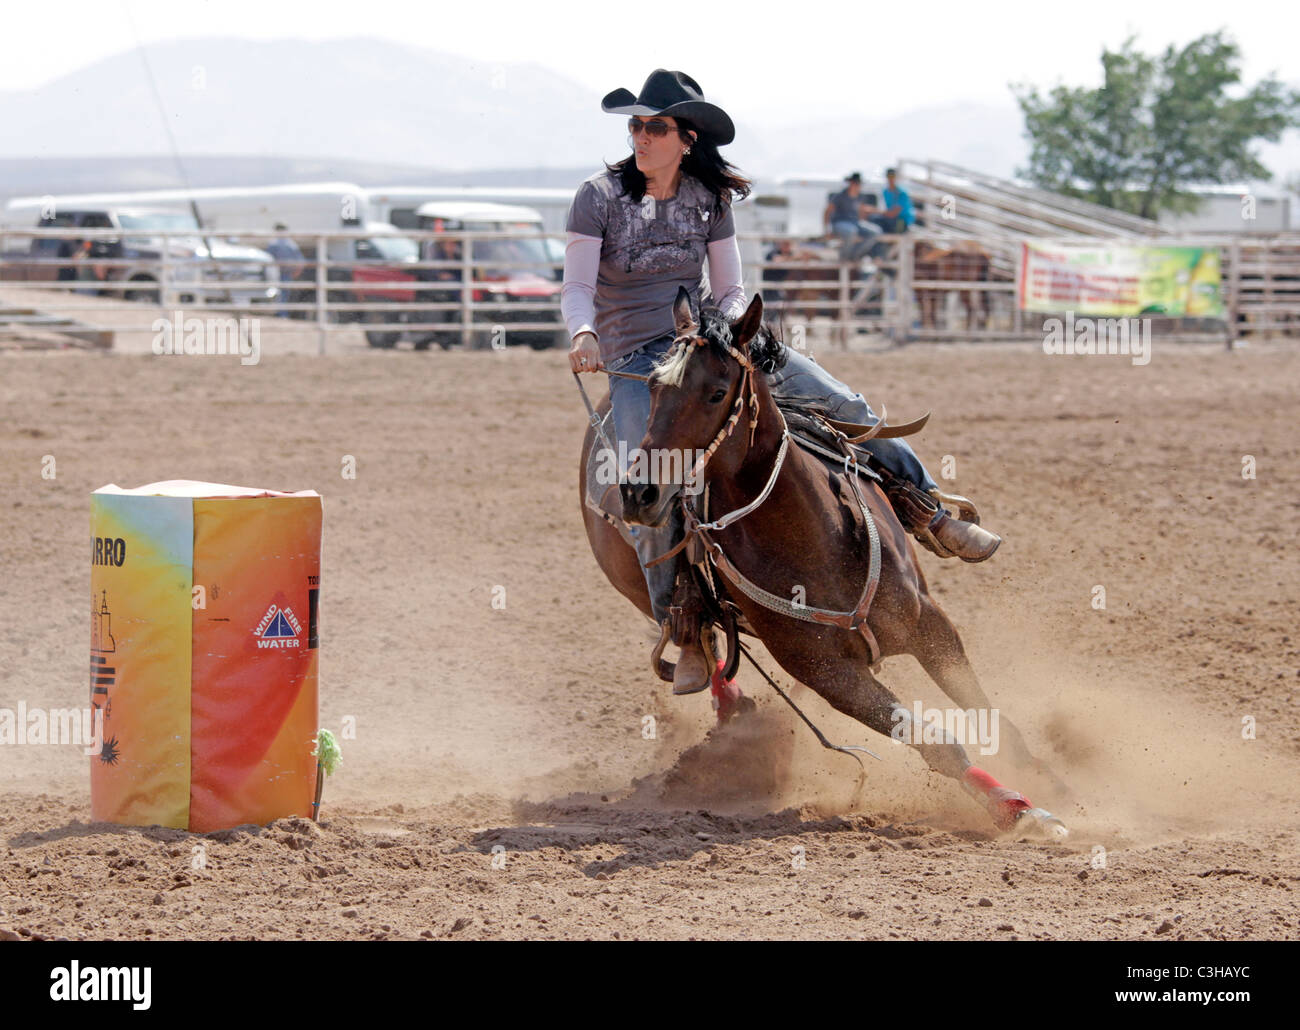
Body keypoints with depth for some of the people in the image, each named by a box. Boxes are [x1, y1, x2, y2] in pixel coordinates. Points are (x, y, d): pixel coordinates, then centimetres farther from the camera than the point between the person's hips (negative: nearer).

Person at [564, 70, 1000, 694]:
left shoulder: (709, 199, 5)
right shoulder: (599, 198, -6)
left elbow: (730, 290, 8)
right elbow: (576, 289, -11)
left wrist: (727, 329, -15)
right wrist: (585, 334, -34)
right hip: (633, 362, -3)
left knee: (844, 406, -8)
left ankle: (929, 516, 5)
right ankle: (685, 634, -14)